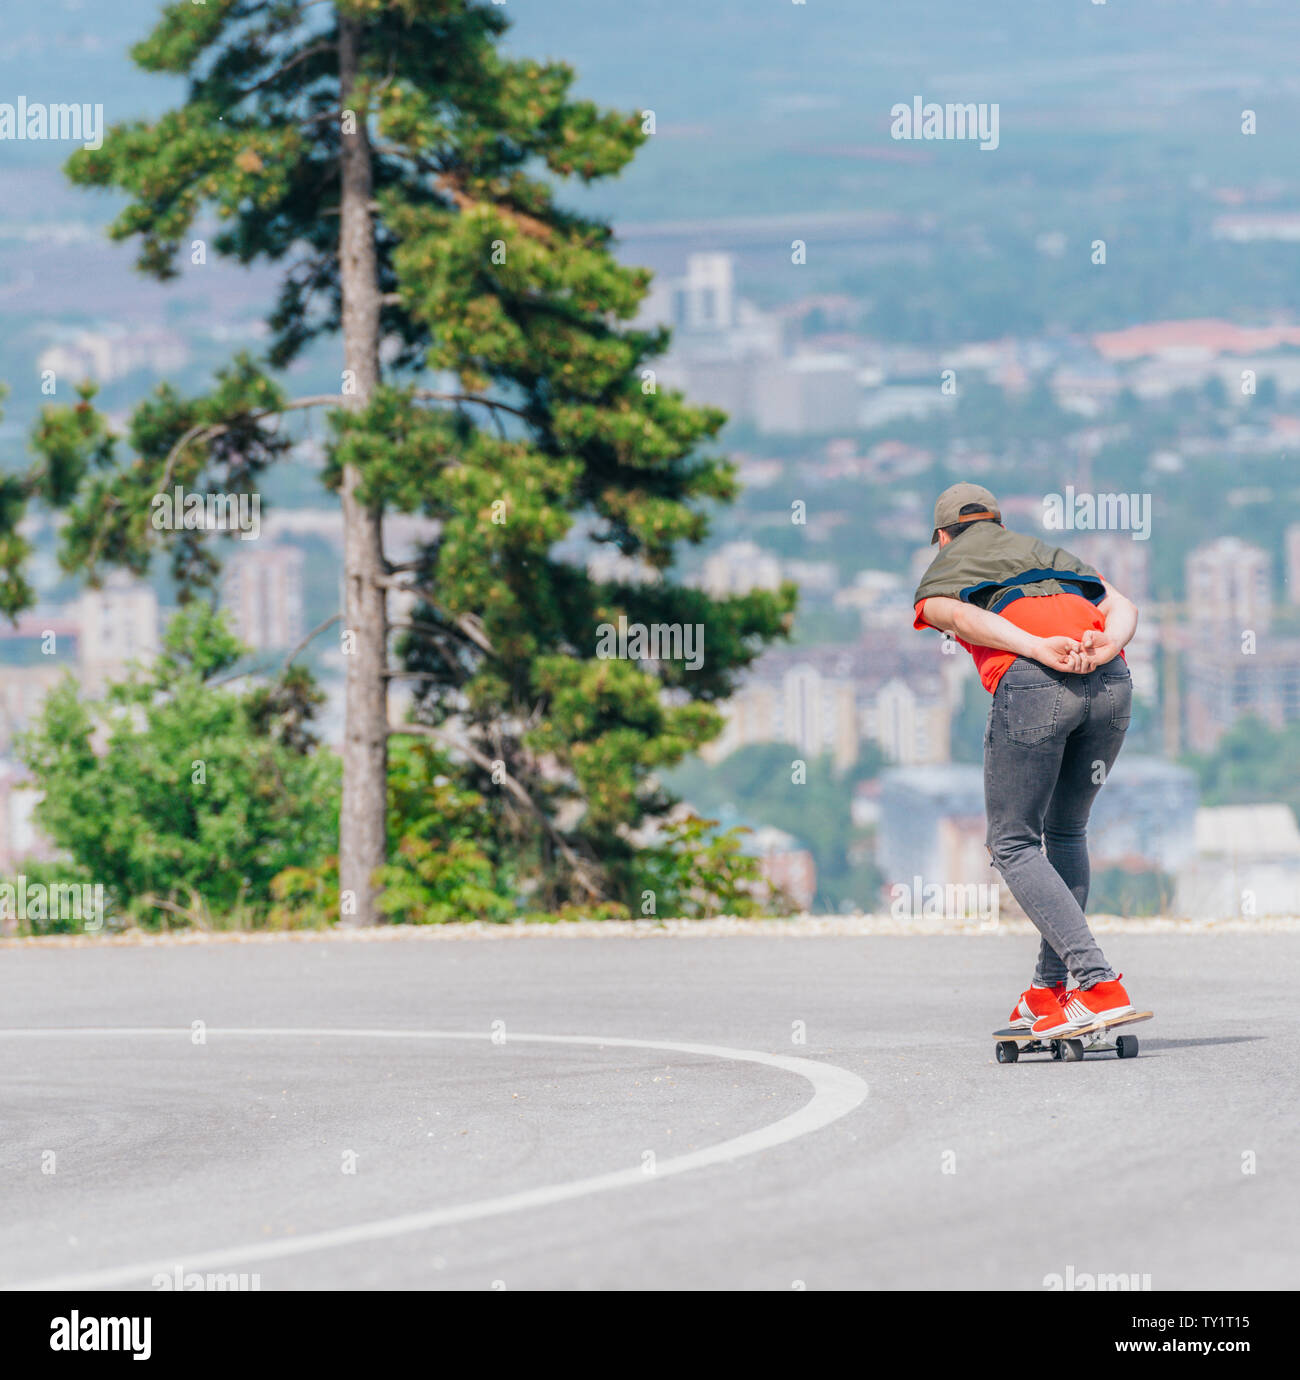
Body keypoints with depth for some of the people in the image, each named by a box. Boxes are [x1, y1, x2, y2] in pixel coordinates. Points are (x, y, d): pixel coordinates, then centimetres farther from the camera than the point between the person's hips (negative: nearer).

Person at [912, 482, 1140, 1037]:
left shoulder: (936, 580, 26)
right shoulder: (1057, 557, 39)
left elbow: (965, 618, 0)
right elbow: (1122, 607, 18)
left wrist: (1040, 650, -14)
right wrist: (1102, 648, -2)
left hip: (1031, 681, -5)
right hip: (1111, 681, 5)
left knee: (1013, 844, 4)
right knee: (1066, 830, 23)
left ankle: (1099, 985, -12)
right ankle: (1051, 989, 25)